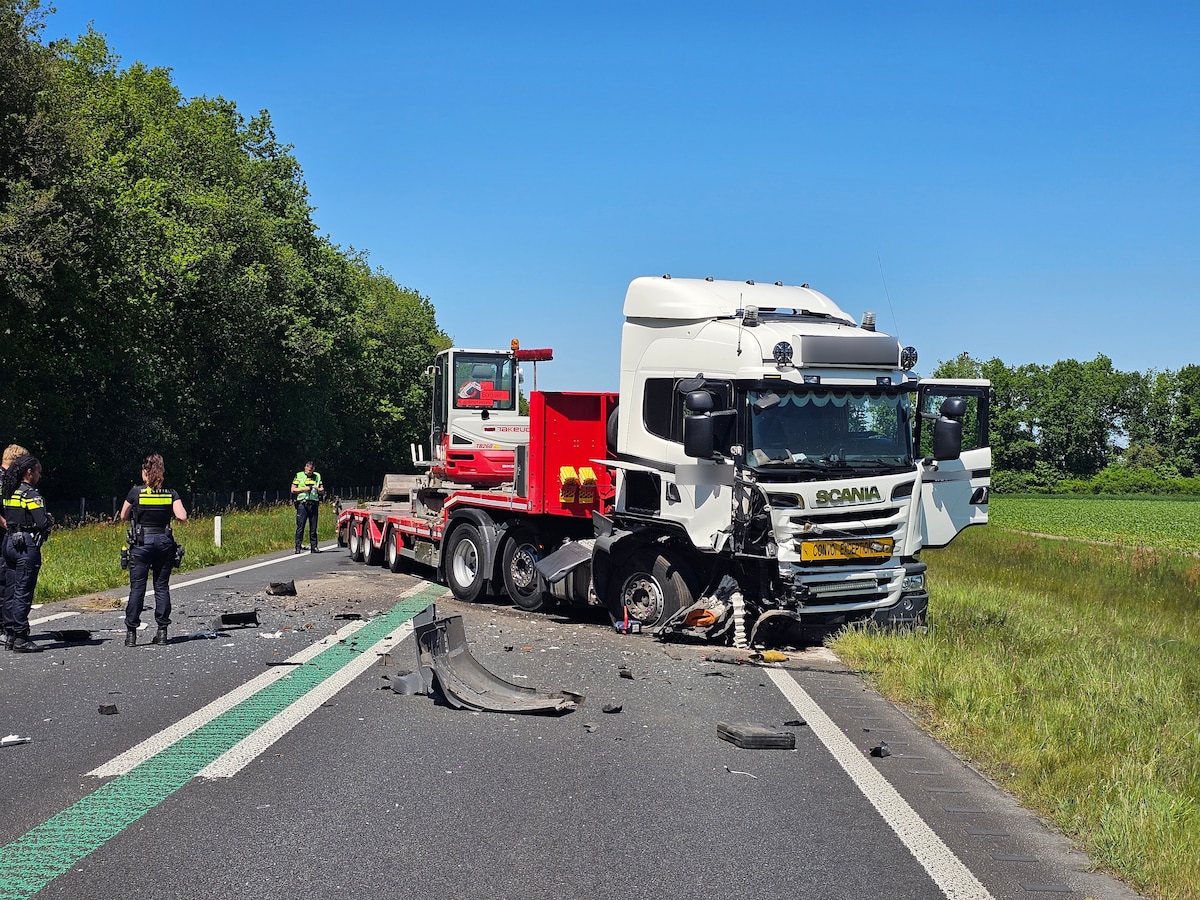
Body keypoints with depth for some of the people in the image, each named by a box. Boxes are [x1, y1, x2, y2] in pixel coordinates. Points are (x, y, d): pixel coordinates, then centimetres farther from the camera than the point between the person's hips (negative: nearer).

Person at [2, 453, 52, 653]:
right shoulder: (31, 494, -14)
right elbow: (42, 523, -21)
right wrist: (50, 519, 1)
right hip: (27, 545, -8)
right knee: (23, 593, -5)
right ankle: (20, 638, -3)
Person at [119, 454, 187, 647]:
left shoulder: (136, 492, -4)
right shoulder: (171, 493, 0)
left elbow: (123, 517, 5)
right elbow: (182, 516, -9)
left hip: (142, 543, -2)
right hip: (164, 542, 2)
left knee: (137, 587, 1)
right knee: (162, 586, 8)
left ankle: (131, 632, 0)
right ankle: (162, 631, 8)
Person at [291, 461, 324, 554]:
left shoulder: (317, 476, 16)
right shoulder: (299, 476, 8)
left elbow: (322, 491, 16)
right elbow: (293, 490, 3)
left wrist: (318, 489, -5)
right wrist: (304, 489, -8)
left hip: (314, 504, 3)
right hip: (302, 504, -3)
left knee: (313, 527, 4)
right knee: (300, 527, -5)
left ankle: (314, 547, 7)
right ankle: (298, 547, -4)